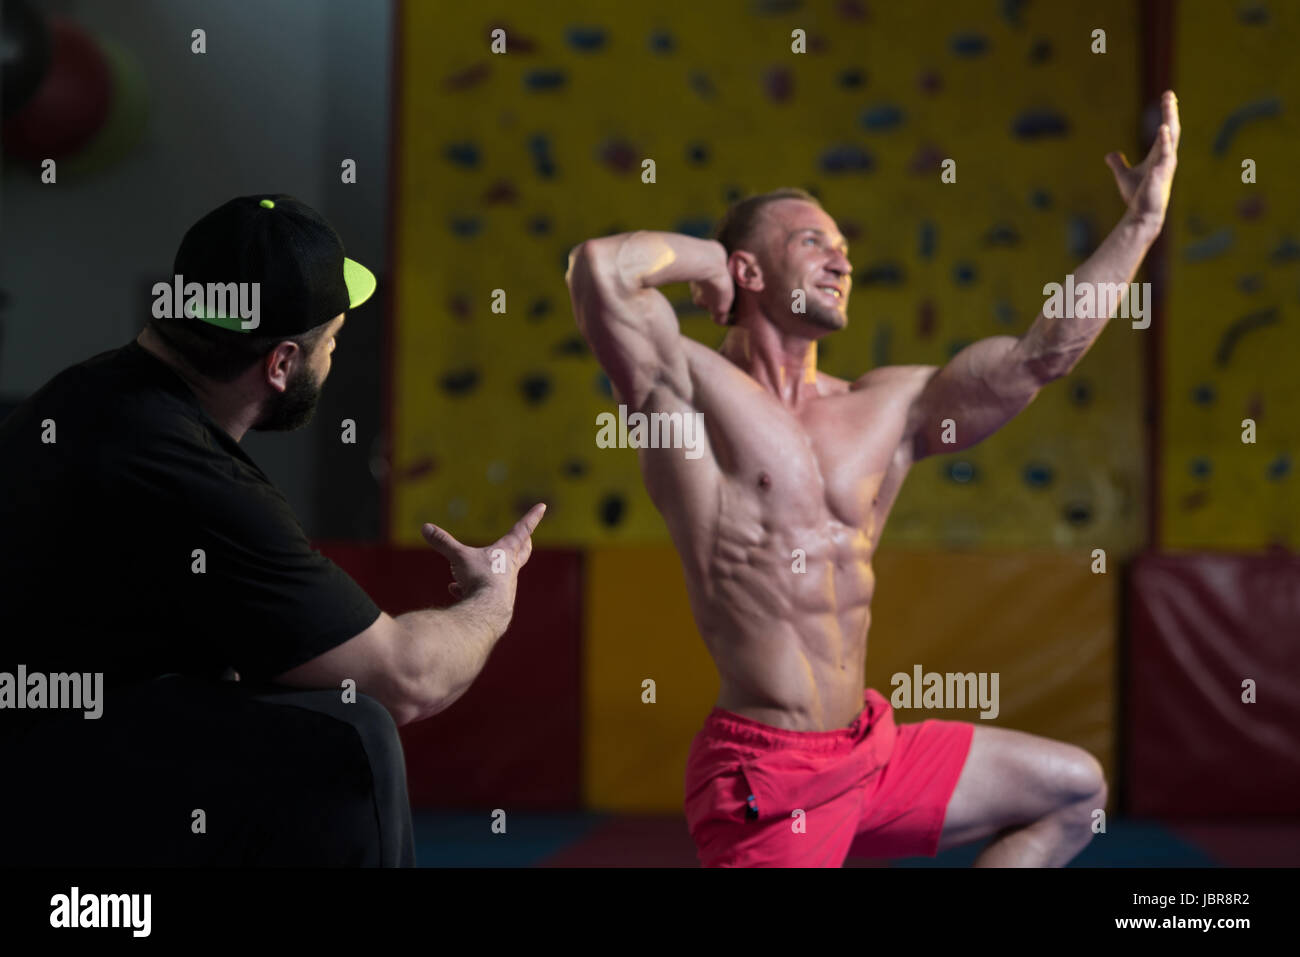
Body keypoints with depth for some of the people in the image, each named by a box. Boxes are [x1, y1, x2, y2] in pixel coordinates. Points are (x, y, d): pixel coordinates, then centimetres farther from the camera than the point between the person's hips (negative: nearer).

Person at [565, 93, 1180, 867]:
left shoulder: (891, 409, 11)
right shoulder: (688, 387, -8)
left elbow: (1044, 354, 12)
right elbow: (601, 267, -24)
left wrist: (1141, 225, 12)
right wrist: (711, 257, -5)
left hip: (872, 750, 8)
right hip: (767, 774, -8)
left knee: (1073, 790, 18)